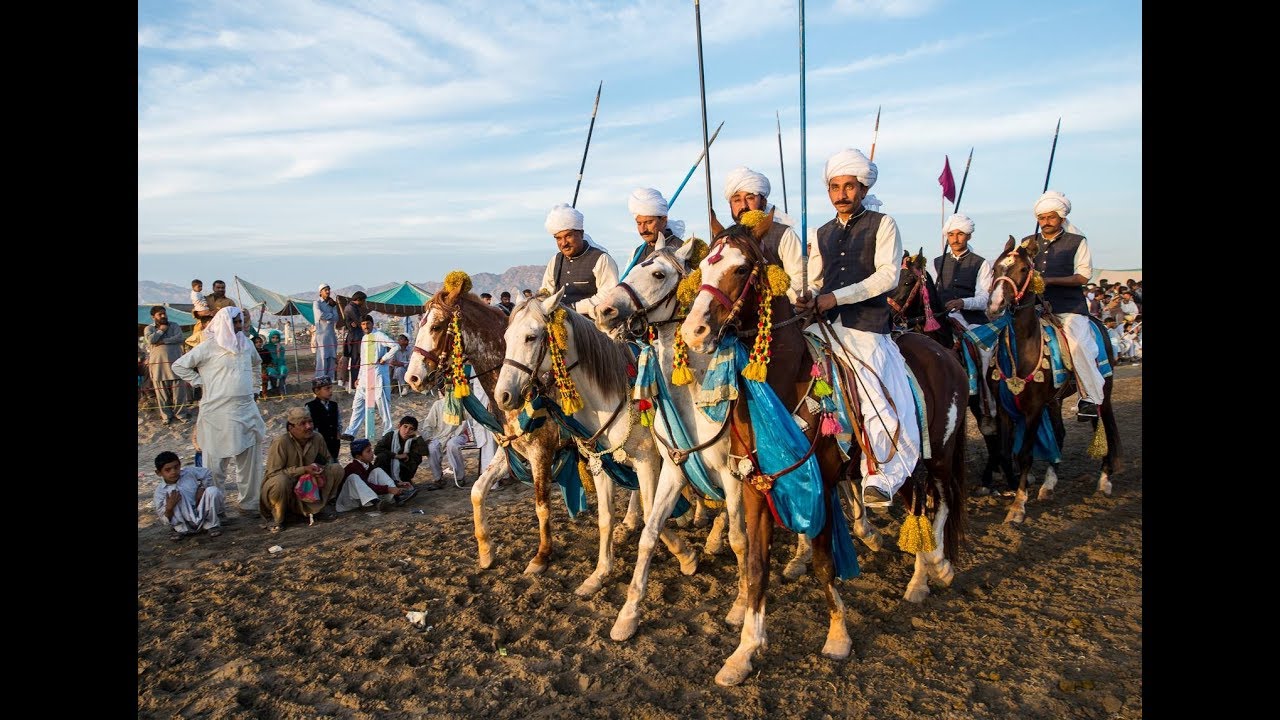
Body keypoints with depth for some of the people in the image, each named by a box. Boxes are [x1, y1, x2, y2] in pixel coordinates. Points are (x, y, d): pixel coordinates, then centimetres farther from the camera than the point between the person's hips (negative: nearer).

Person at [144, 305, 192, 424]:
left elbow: (179, 338, -9)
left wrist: (163, 341, -14)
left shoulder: (174, 326, 9)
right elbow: (150, 340, -12)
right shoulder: (149, 328, 8)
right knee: (162, 391, 4)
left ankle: (181, 413, 11)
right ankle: (166, 415, 14)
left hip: (175, 362, 0)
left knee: (179, 389, 1)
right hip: (158, 364, 0)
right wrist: (161, 330, -4)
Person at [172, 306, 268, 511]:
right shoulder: (209, 347, -7)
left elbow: (256, 363, 30)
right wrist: (199, 382, -4)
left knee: (250, 458, 8)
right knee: (217, 460, 3)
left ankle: (249, 502, 19)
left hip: (246, 409, 5)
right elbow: (179, 365, -1)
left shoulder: (246, 343, 10)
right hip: (219, 412, -5)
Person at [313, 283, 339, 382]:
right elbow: (320, 315, -17)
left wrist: (333, 306, -4)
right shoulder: (317, 303, 1)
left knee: (331, 357, 4)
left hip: (331, 333, 6)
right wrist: (331, 315, -3)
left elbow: (336, 318, 5)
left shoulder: (332, 303, 17)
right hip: (321, 333, -6)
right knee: (322, 357, -9)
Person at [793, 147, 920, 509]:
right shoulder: (821, 235, 22)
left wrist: (838, 296, -15)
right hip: (825, 327, 5)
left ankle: (882, 477, -4)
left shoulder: (882, 225, 7)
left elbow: (888, 274, -7)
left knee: (885, 417, -16)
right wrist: (807, 300, -6)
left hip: (867, 331, -5)